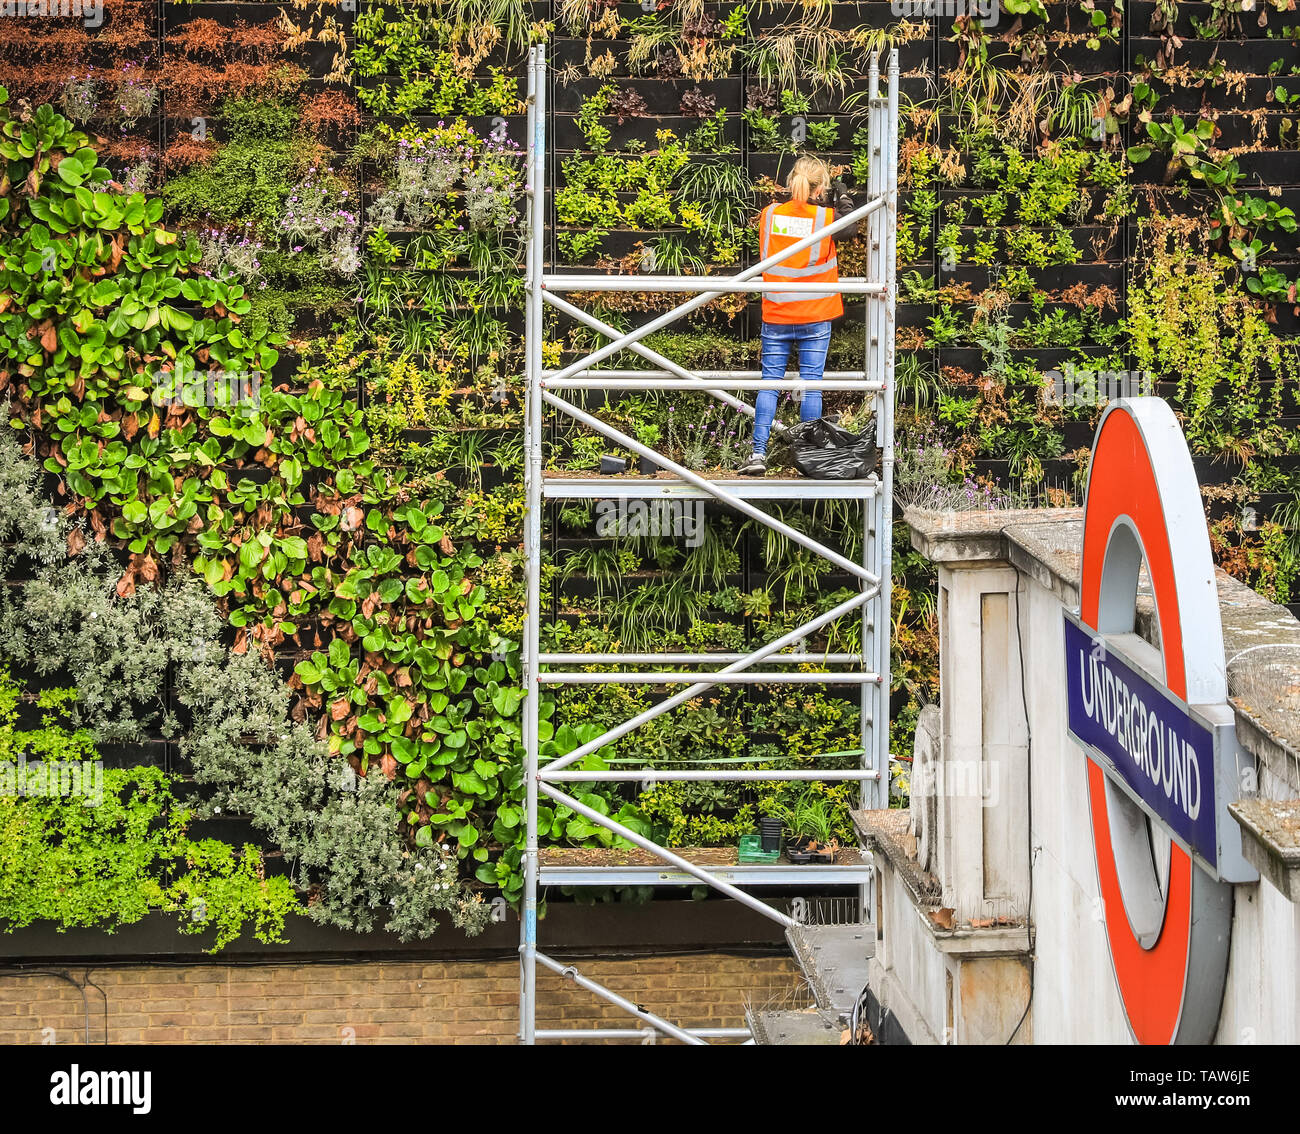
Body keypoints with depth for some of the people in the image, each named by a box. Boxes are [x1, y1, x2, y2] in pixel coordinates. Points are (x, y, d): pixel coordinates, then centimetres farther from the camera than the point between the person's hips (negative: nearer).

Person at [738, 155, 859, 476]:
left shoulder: (769, 215, -1)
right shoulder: (825, 218, -8)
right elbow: (850, 228, 9)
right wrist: (843, 198, 21)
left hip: (775, 316, 2)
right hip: (814, 317, -2)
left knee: (769, 383, 5)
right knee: (811, 385, 2)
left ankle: (758, 453, -2)